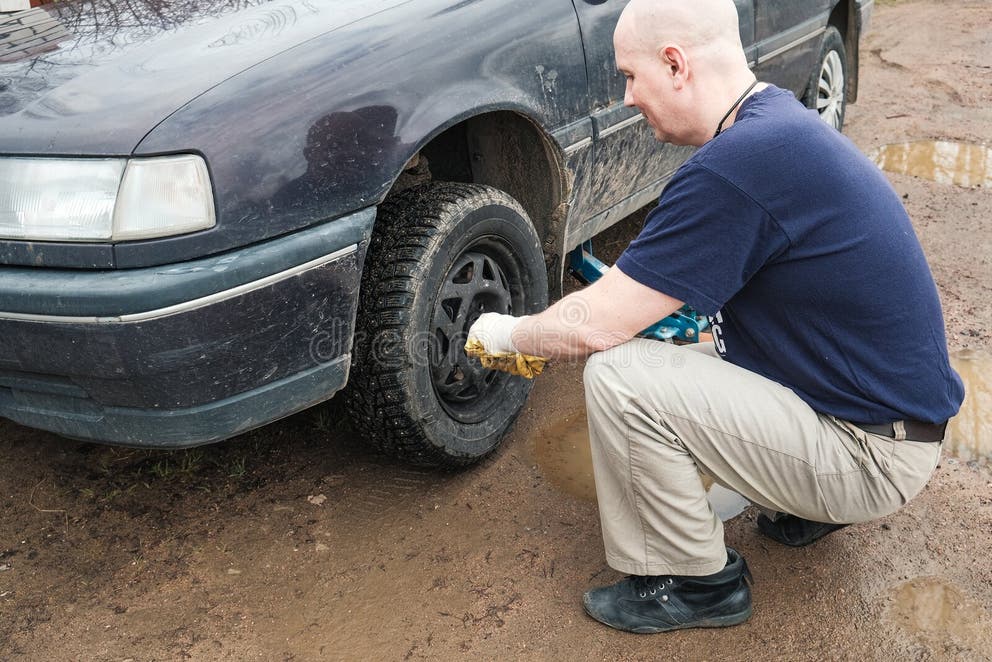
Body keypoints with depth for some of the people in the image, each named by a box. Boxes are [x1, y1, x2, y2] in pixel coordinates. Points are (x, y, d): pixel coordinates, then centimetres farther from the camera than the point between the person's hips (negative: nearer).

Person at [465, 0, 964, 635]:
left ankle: (695, 583, 2)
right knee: (645, 355, 12)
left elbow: (597, 327, -22)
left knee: (619, 378, -19)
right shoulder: (778, 119, 5)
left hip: (872, 451, -9)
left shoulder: (737, 164, -27)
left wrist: (506, 333, -3)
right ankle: (807, 503, 19)